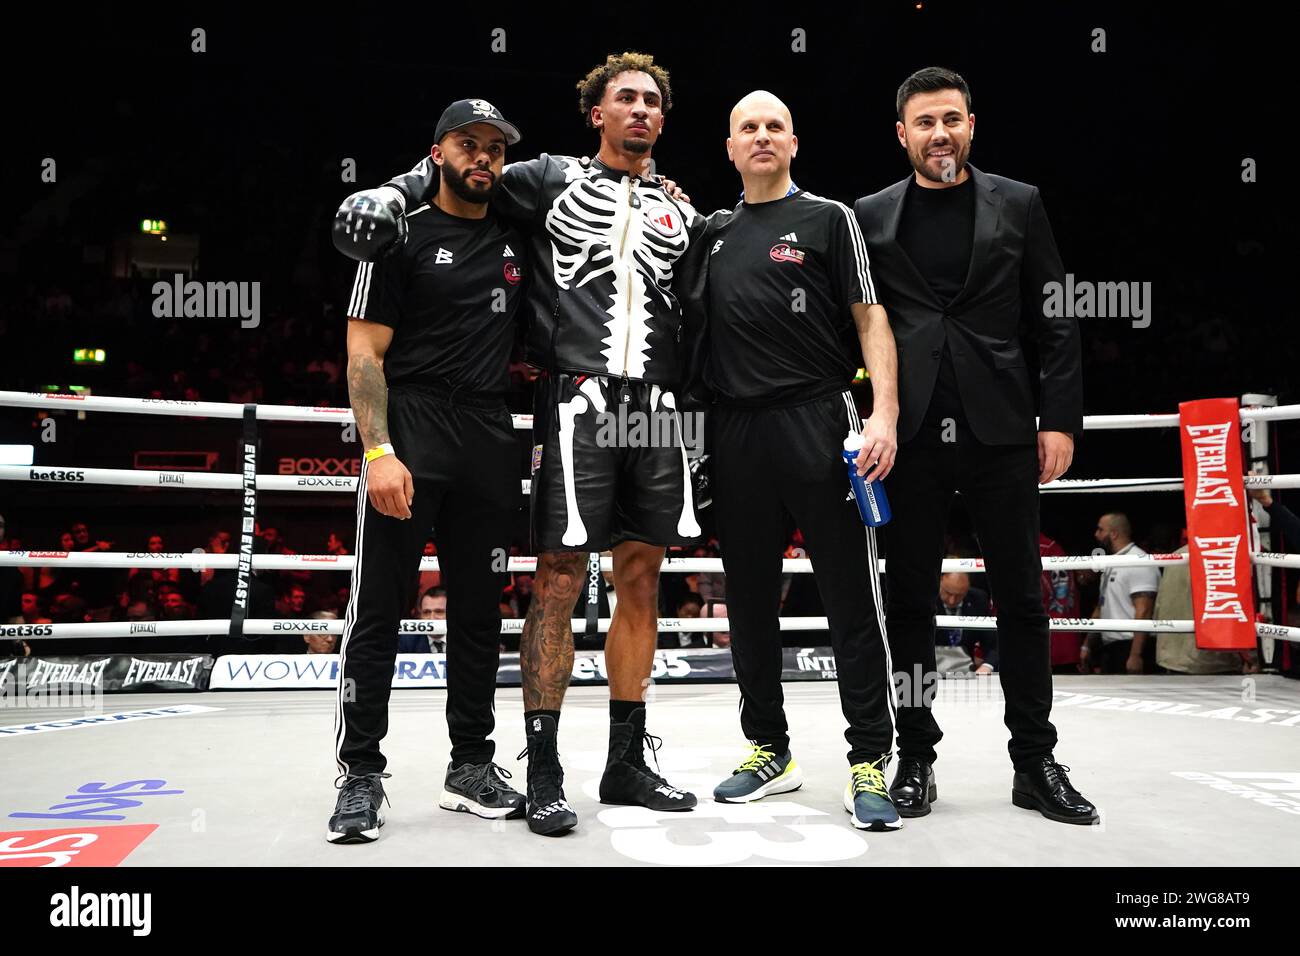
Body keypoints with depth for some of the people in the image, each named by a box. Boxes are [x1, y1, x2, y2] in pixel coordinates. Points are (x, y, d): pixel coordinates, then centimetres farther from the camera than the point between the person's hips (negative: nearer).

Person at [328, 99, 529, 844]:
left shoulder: (517, 240, 15)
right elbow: (365, 352, -5)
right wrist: (379, 452, -17)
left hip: (491, 440, 5)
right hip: (410, 429, -5)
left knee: (479, 610, 9)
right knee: (380, 608, -4)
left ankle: (471, 766, 20)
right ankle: (361, 774, 6)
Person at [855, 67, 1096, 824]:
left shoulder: (1019, 204, 9)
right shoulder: (871, 216, 9)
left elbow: (1056, 321, 6)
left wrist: (1061, 417, -2)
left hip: (1002, 428, 0)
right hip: (912, 432, 0)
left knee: (1022, 597, 5)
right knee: (911, 598, 4)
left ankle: (1036, 762, 16)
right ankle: (916, 757, 15)